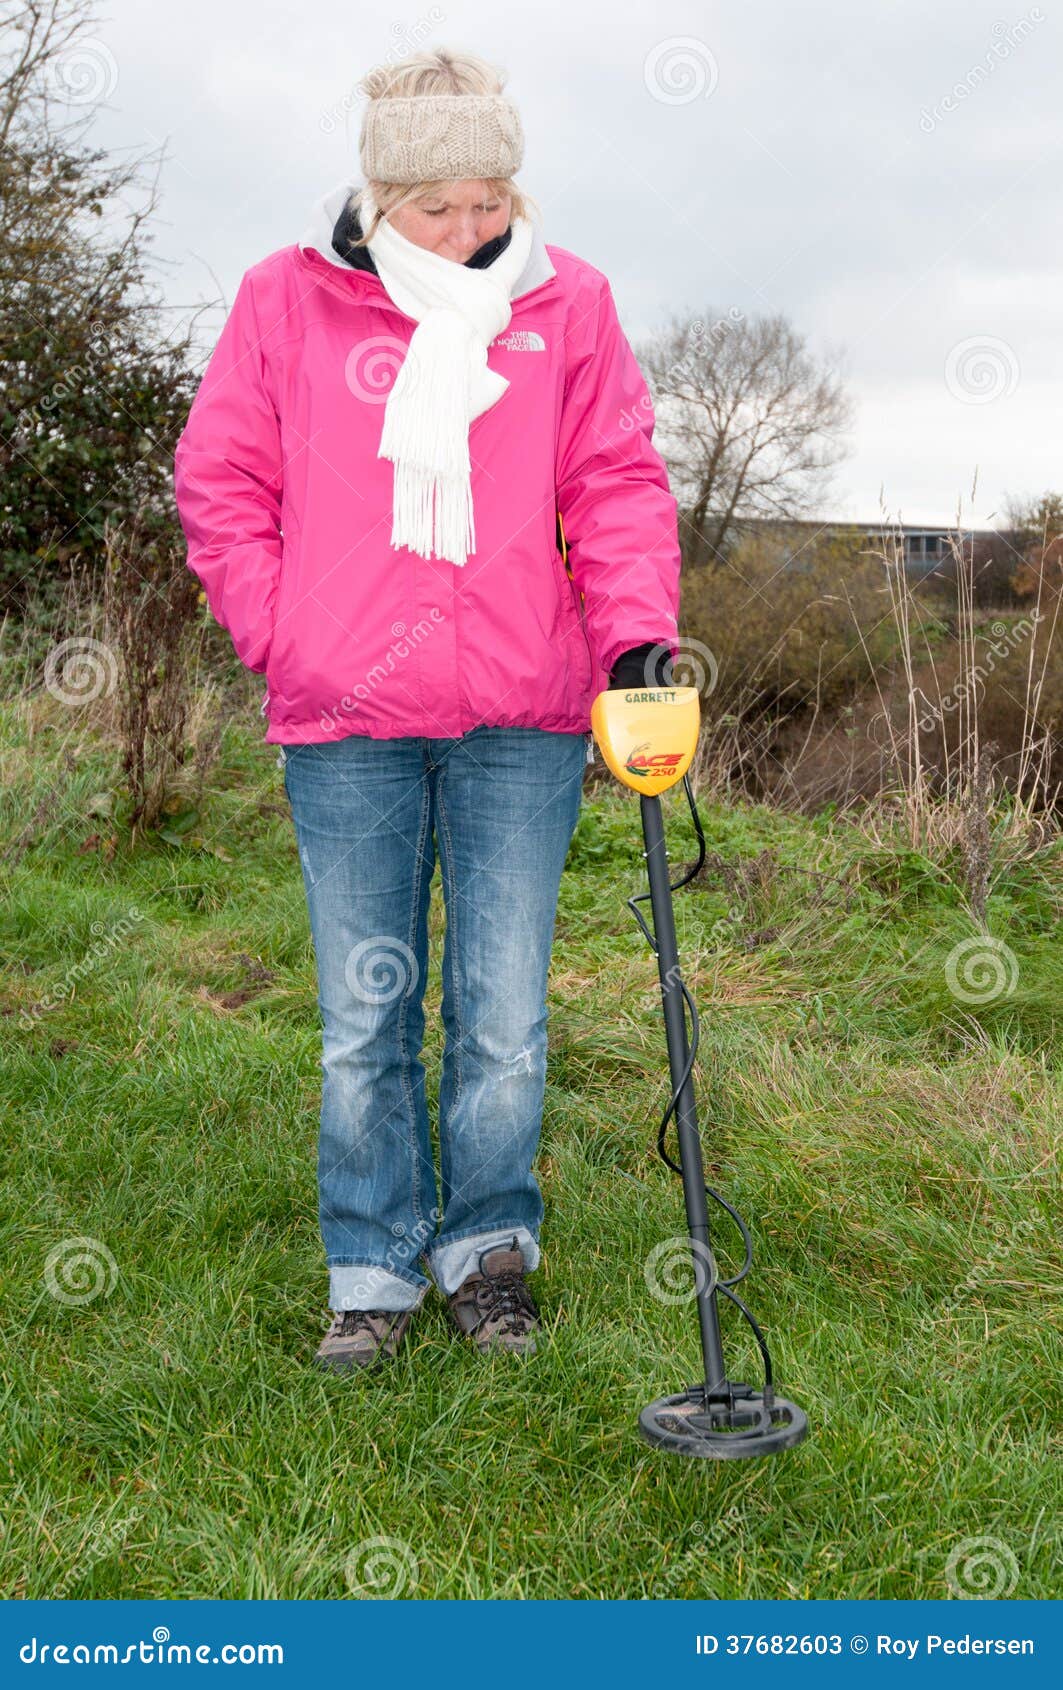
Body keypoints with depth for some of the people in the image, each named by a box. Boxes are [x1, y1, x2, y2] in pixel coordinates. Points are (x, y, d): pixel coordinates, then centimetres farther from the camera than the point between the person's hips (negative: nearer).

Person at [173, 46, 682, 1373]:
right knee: (364, 1017, 7)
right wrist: (285, 642, -3)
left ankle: (488, 1250, 25)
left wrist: (636, 630, -8)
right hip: (346, 727, 0)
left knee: (504, 1015, 6)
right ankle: (373, 1271, 21)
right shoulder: (287, 298, 4)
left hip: (522, 724, 0)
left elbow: (617, 483, 7)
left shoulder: (566, 301, 6)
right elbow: (220, 484, 6)